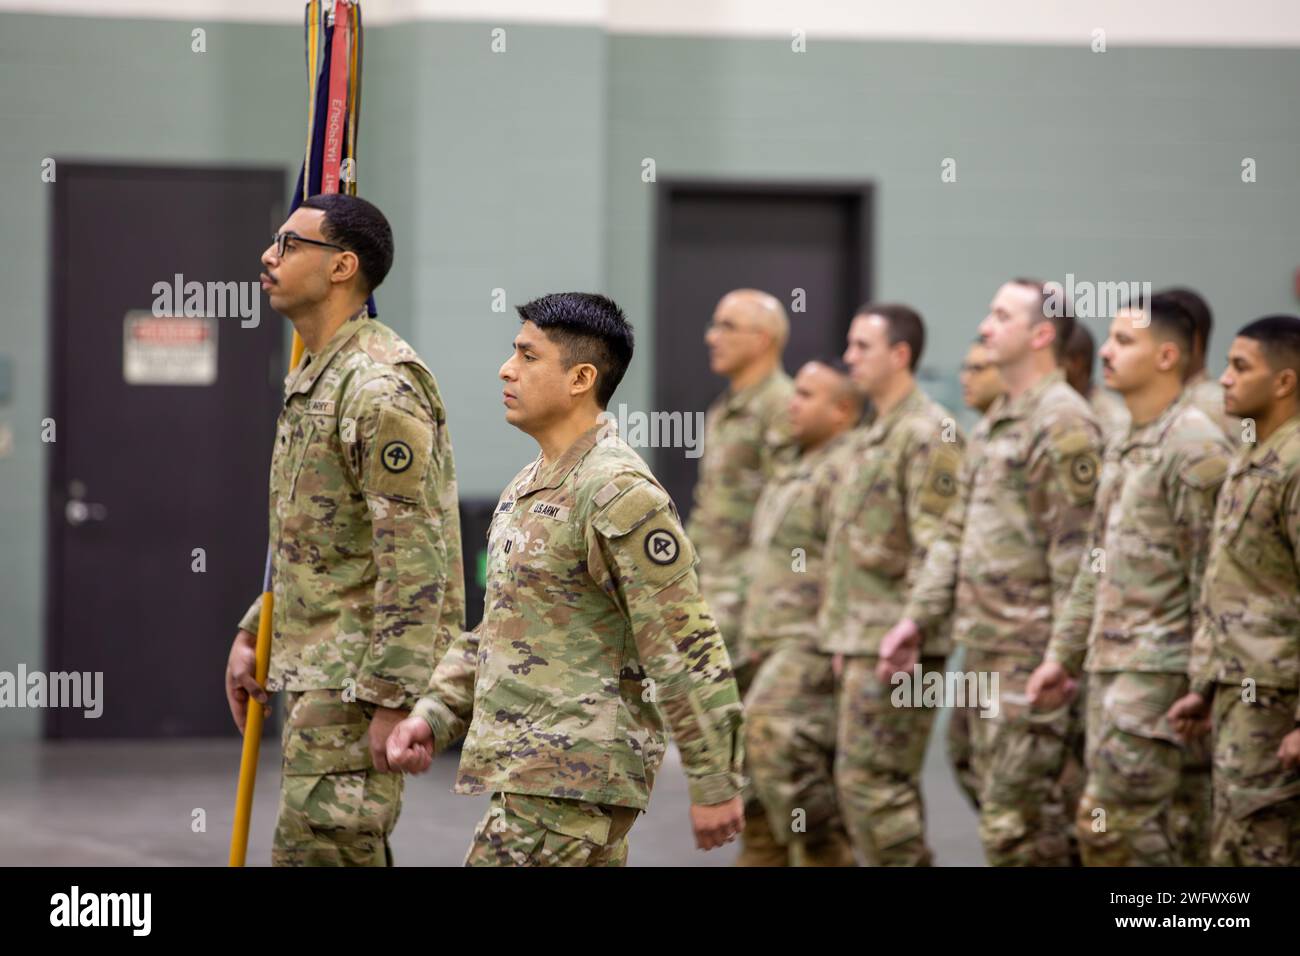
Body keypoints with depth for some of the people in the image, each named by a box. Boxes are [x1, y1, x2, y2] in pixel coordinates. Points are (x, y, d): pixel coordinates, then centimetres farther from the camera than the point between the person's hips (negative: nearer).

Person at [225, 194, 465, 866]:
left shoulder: (380, 388, -18)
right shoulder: (314, 379, 15)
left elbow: (415, 560, -23)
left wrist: (392, 700, -25)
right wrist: (253, 633, 20)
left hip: (359, 677, -11)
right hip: (313, 670, 11)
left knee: (315, 853, -13)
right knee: (353, 854, 15)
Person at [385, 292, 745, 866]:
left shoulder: (619, 494, -15)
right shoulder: (528, 488, 16)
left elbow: (686, 649, -16)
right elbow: (494, 633, 23)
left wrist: (714, 784, -16)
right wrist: (435, 714, 9)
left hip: (569, 778, -10)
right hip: (526, 768, 10)